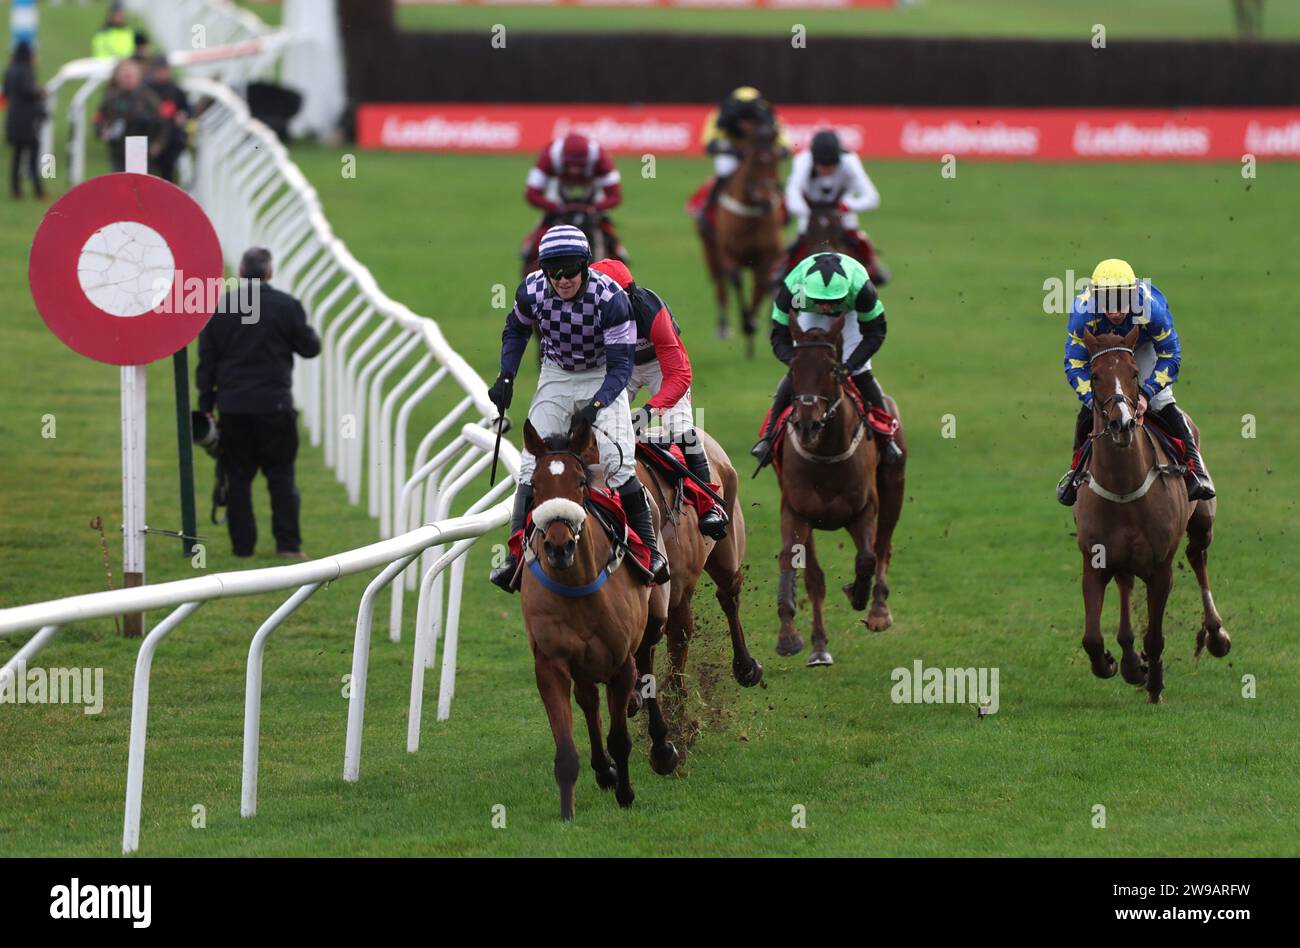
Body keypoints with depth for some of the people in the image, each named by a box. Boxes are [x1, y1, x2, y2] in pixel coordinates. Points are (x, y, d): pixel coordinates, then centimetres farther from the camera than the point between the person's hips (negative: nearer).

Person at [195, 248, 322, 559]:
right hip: (274, 405, -2)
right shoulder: (286, 306, -5)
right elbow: (310, 348, 2)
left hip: (232, 407, 2)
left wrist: (206, 405, 10)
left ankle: (242, 545, 7)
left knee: (238, 477, 8)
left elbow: (206, 360, 4)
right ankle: (288, 544, -2)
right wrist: (307, 331, 24)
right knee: (281, 475, 4)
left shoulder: (218, 307, 2)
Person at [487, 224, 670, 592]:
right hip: (556, 376, 4)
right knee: (533, 461, -8)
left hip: (603, 378, -4)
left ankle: (649, 547, -9)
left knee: (615, 459, -20)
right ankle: (517, 552, -5)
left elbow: (621, 366, -26)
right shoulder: (532, 290, -16)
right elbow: (516, 330, 9)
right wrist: (506, 377, -3)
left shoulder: (611, 298, -28)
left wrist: (595, 406, -41)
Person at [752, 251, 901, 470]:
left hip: (851, 313, -1)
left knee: (860, 373, -12)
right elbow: (780, 337, -32)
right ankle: (769, 433, 0)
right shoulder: (792, 290, -42)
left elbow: (875, 333, -31)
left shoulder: (860, 288, -44)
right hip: (810, 315, 1)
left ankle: (885, 435, 5)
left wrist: (850, 366, -43)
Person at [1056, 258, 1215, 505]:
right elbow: (1075, 364, -30)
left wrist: (1146, 394, -39)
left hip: (1144, 347, -1)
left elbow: (1170, 357, -29)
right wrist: (1095, 401, -43)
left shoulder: (1152, 308, -42)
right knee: (1088, 408, -9)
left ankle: (1194, 464, -5)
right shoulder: (1083, 315, -40)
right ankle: (1078, 468, 14)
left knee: (1162, 402, -16)